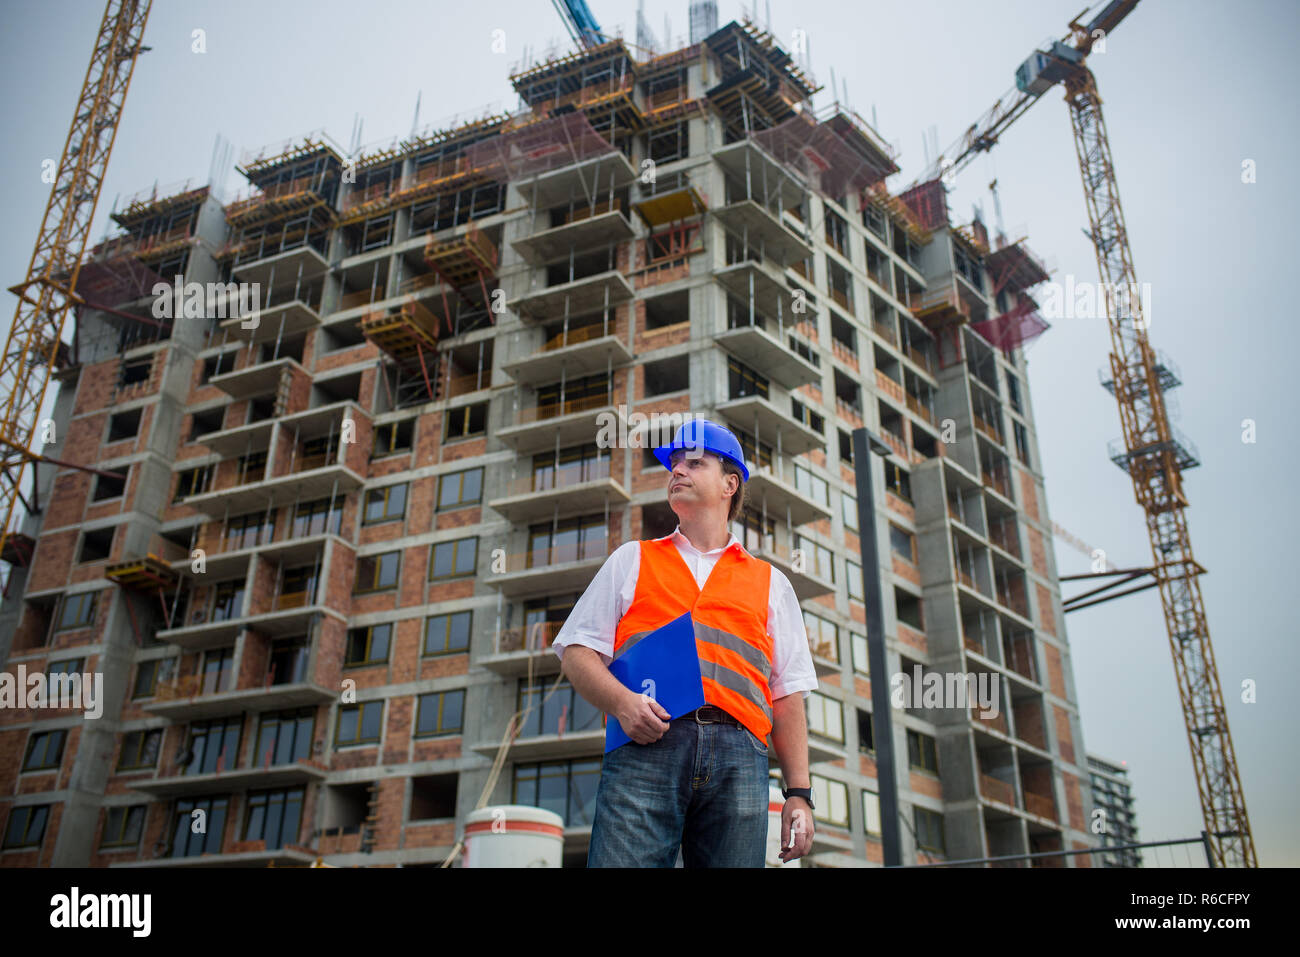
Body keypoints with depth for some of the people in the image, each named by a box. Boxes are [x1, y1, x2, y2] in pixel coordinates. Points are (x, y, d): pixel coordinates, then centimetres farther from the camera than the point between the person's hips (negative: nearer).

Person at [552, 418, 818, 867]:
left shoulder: (770, 582, 24)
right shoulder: (632, 560, 23)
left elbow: (788, 694, 16)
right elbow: (577, 652, 13)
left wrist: (799, 794, 6)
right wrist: (622, 701, -8)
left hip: (738, 756, 1)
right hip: (647, 743, -1)